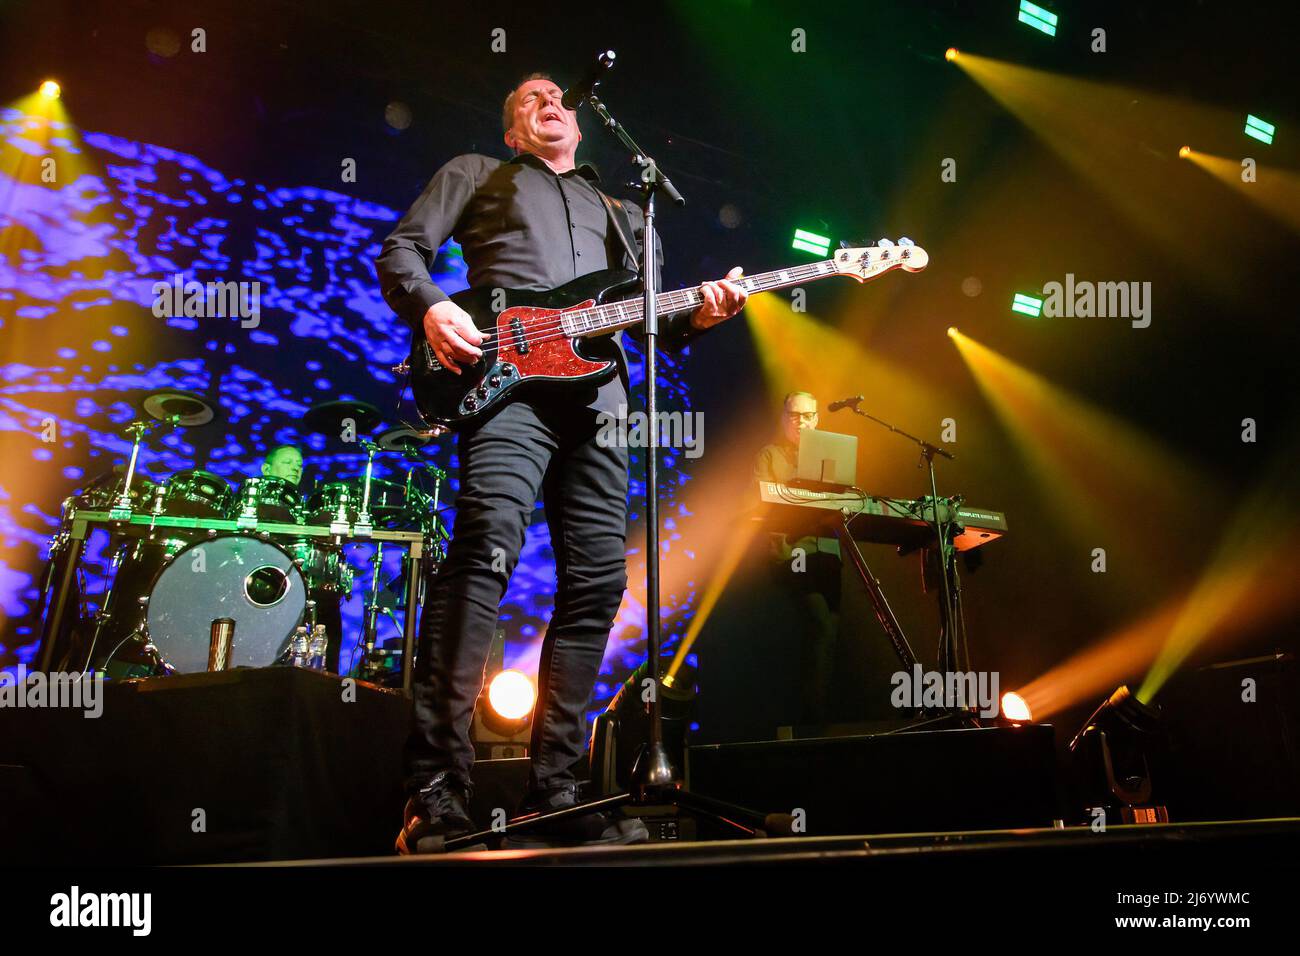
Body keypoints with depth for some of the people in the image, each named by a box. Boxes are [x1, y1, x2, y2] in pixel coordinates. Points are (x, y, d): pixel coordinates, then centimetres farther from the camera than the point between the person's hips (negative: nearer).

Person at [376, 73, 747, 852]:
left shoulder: (620, 211, 33)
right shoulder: (476, 175, 24)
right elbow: (402, 248, 13)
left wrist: (699, 315, 3)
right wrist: (430, 308, -8)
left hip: (598, 397, 5)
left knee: (597, 579, -3)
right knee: (484, 557, -22)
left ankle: (554, 792, 4)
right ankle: (437, 791, -21)